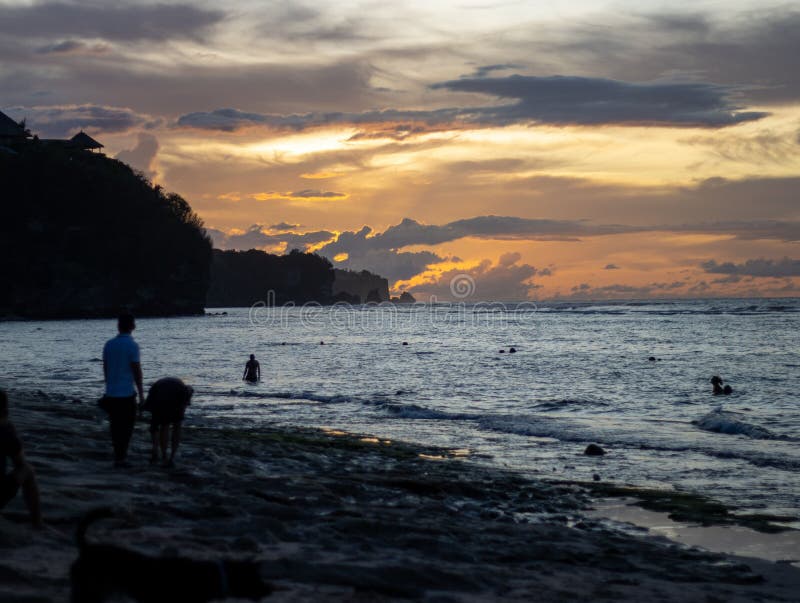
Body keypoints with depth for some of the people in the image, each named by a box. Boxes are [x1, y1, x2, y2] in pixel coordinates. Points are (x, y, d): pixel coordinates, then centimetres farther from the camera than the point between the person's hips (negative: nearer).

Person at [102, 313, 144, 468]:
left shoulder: (109, 344, 5)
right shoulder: (132, 346, -12)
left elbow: (105, 368, 11)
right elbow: (136, 370, -12)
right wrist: (141, 393, -5)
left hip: (111, 393, 5)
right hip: (127, 392, -5)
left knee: (116, 424, 14)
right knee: (127, 426, 3)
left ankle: (118, 454, 18)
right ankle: (120, 458, 2)